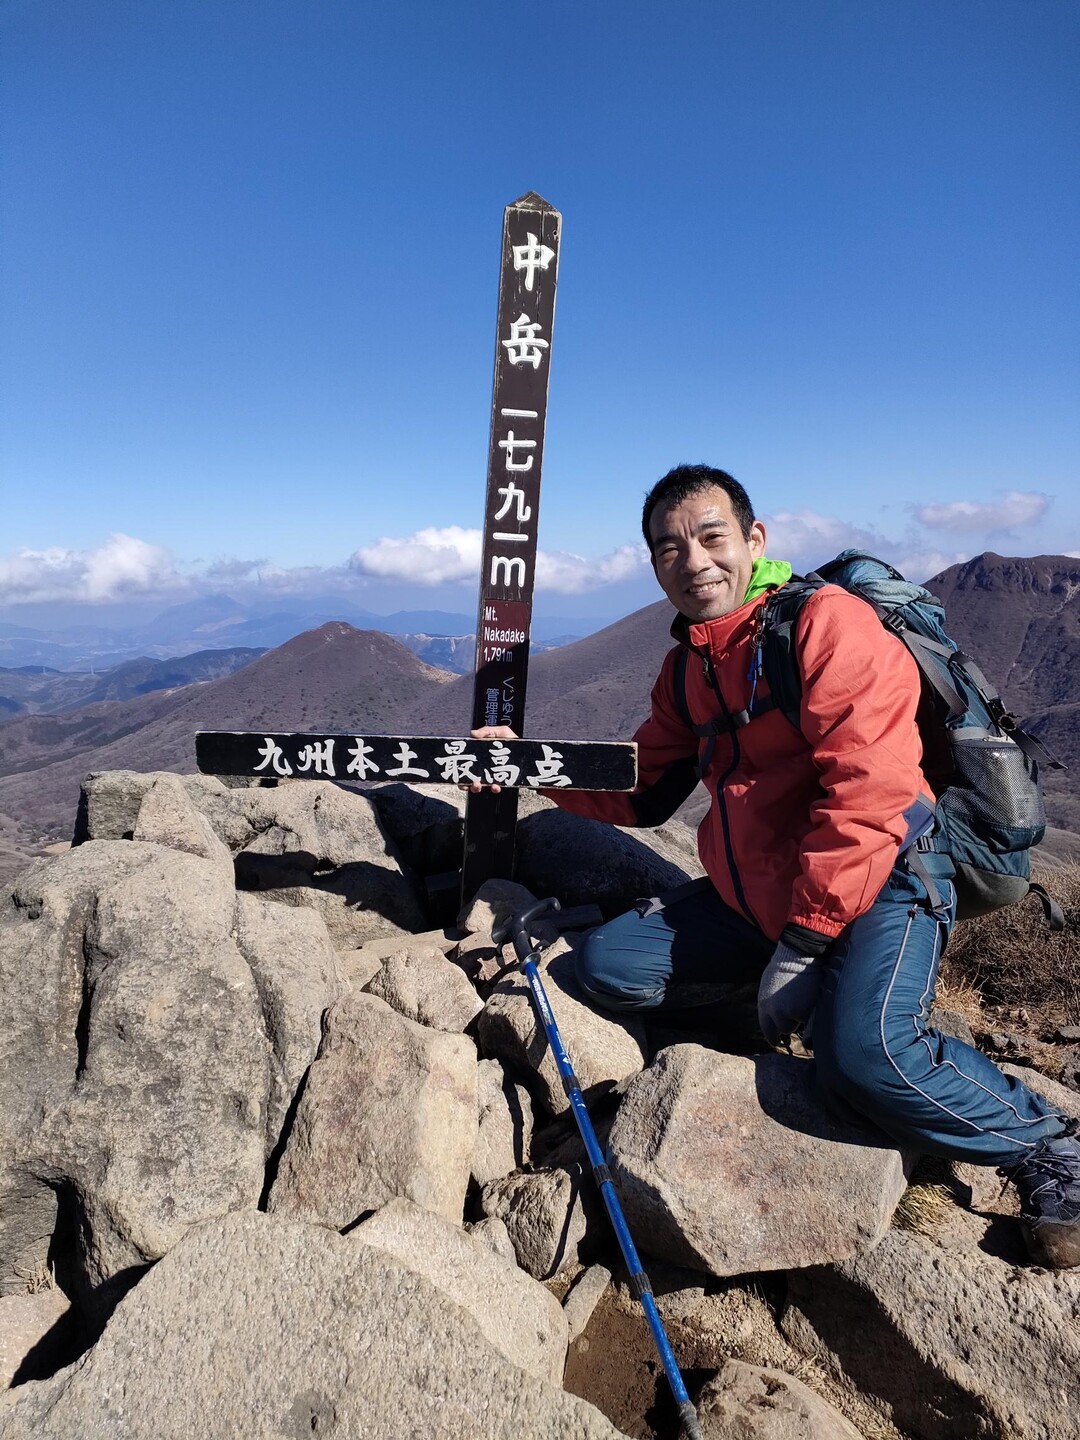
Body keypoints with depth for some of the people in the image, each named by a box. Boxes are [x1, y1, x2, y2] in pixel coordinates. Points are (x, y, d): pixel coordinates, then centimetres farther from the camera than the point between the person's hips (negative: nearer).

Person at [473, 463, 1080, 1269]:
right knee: (608, 966, 0)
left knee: (866, 1056, -32)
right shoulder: (686, 669, 10)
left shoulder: (826, 622, -15)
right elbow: (643, 791, 12)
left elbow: (867, 795, -23)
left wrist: (802, 946, -21)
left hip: (877, 887, -7)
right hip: (751, 899, 8)